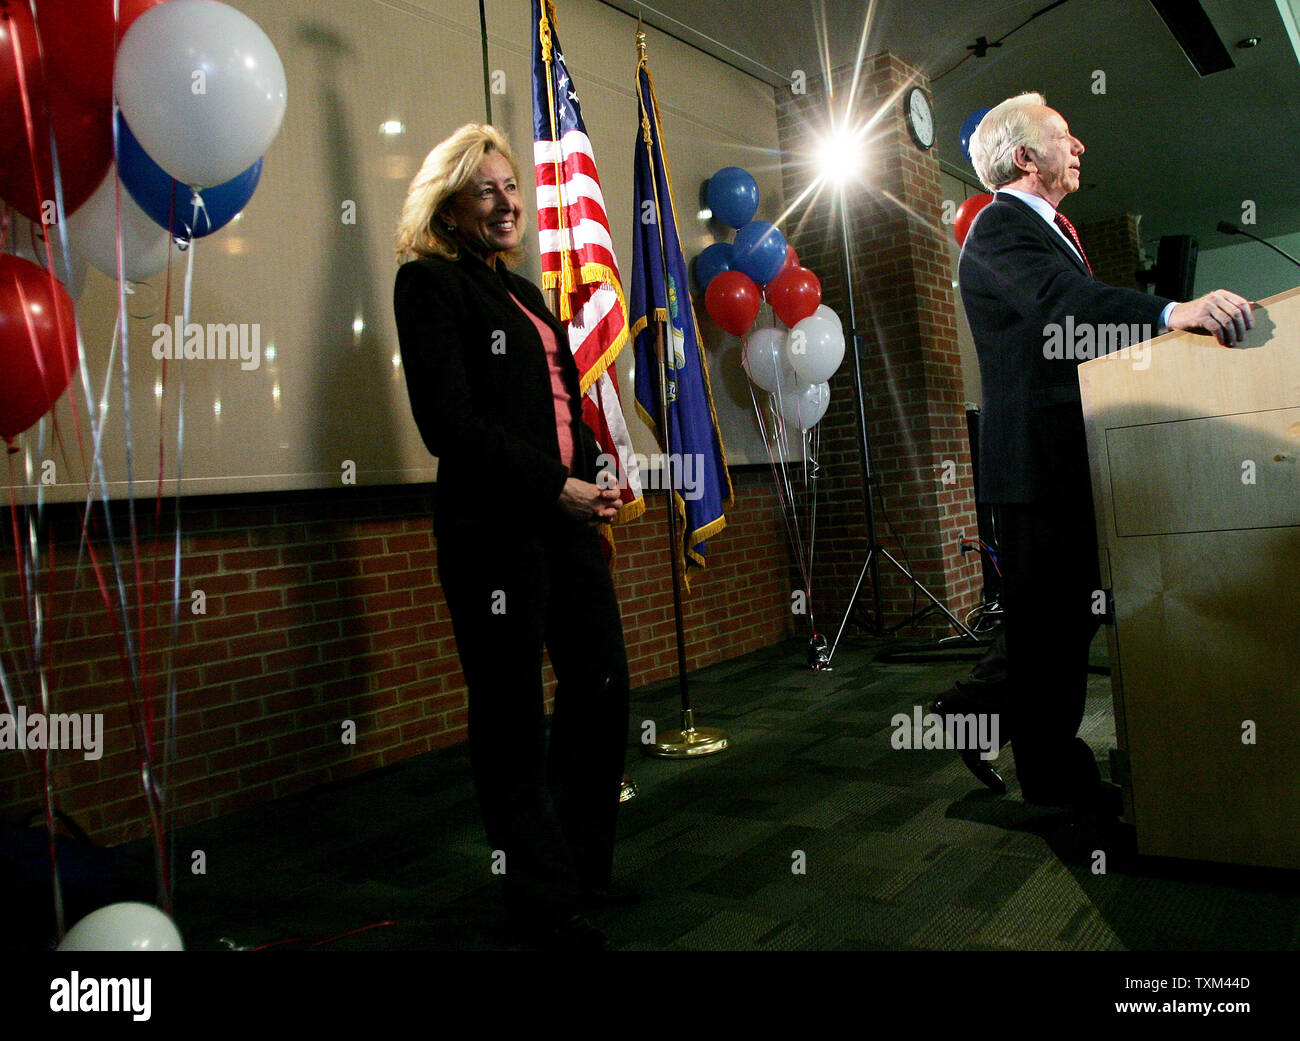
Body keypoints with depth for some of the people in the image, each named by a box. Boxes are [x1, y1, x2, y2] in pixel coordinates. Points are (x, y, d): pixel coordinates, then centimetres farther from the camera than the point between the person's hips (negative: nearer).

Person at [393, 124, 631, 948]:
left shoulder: (524, 291, 22)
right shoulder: (430, 282, -2)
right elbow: (449, 423, -13)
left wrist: (593, 480, 4)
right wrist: (555, 488, -15)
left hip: (568, 518, 8)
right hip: (494, 530, -8)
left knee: (603, 687, 12)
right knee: (512, 717, 3)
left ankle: (584, 869, 32)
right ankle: (545, 902, 20)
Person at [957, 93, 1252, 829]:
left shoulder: (1047, 226, 24)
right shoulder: (1000, 229, -11)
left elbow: (1081, 311, 24)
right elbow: (1063, 298, -30)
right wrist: (1172, 313, -41)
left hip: (1070, 457, 11)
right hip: (1038, 459, -11)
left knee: (1072, 611, 16)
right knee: (1045, 618, -5)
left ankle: (1059, 757, 29)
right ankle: (1051, 777, 6)